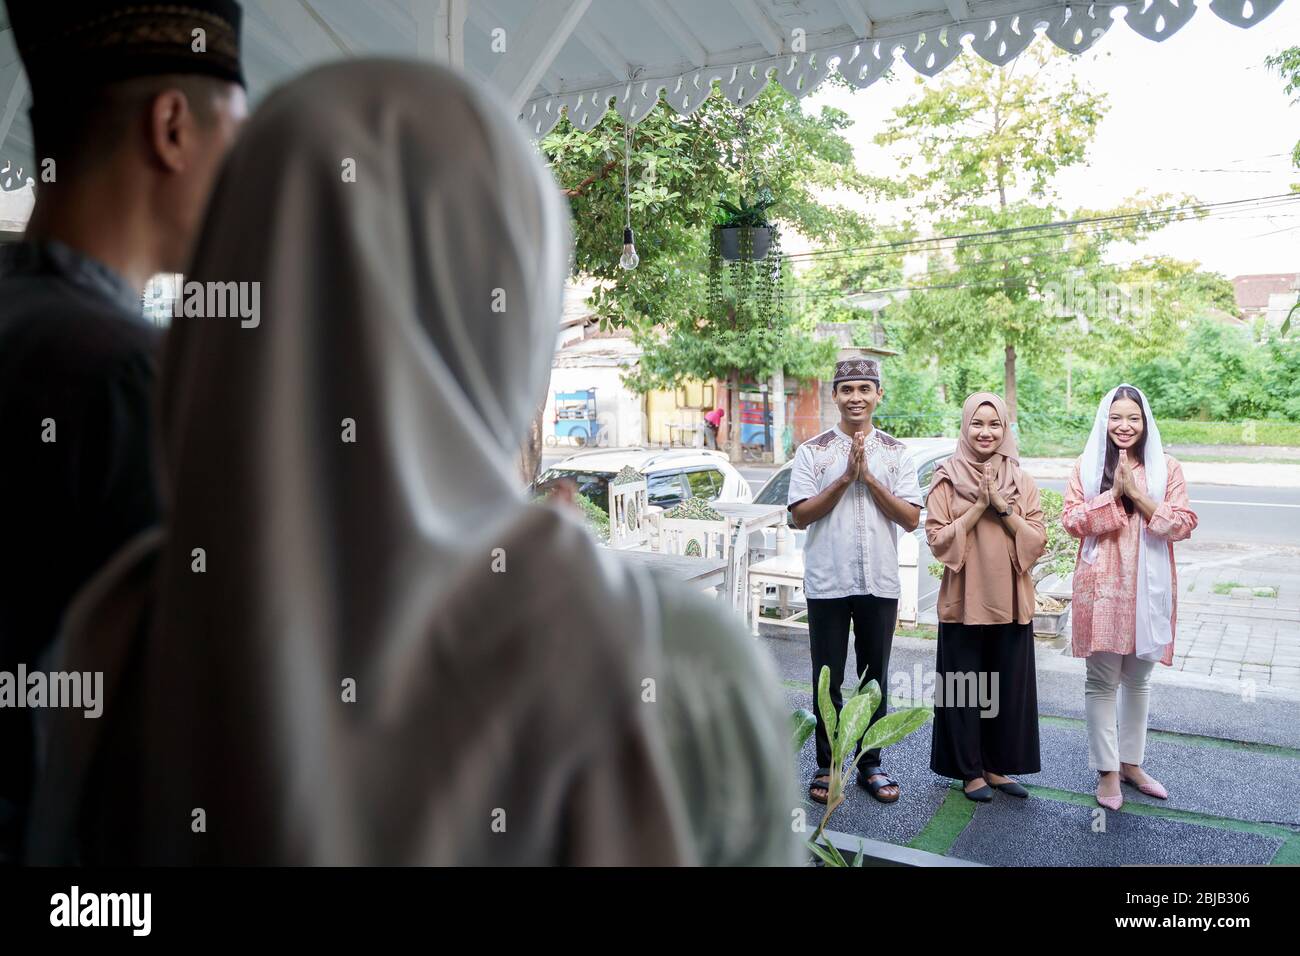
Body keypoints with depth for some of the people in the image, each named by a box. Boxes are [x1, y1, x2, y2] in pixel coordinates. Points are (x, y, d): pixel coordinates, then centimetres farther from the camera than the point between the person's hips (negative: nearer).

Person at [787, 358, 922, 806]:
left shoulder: (896, 453, 5)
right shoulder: (813, 451, 0)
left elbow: (911, 518, -3)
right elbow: (800, 515, -7)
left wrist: (870, 478, -13)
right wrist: (846, 478, -15)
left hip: (879, 583, 2)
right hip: (827, 583, -1)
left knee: (874, 680, 11)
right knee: (827, 681, 7)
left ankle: (870, 765, 24)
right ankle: (825, 766, 20)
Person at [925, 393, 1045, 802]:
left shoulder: (1022, 482, 6)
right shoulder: (946, 479, -2)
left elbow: (1037, 542, -1)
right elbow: (938, 540, -10)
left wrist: (1003, 507, -13)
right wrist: (979, 506, -16)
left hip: (1010, 601, 3)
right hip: (964, 600, -3)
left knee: (1009, 687, 10)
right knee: (964, 689, 5)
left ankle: (997, 766, 25)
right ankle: (970, 770, 20)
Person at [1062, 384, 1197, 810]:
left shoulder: (1165, 468, 3)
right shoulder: (1087, 466, 2)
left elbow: (1184, 524, -5)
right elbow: (1072, 520, -6)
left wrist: (1138, 495, -15)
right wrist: (1114, 493, -14)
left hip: (1149, 588, 2)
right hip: (1101, 587, -1)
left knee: (1138, 680, 14)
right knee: (1102, 682, 2)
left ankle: (1131, 762, 29)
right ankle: (1107, 771, 13)